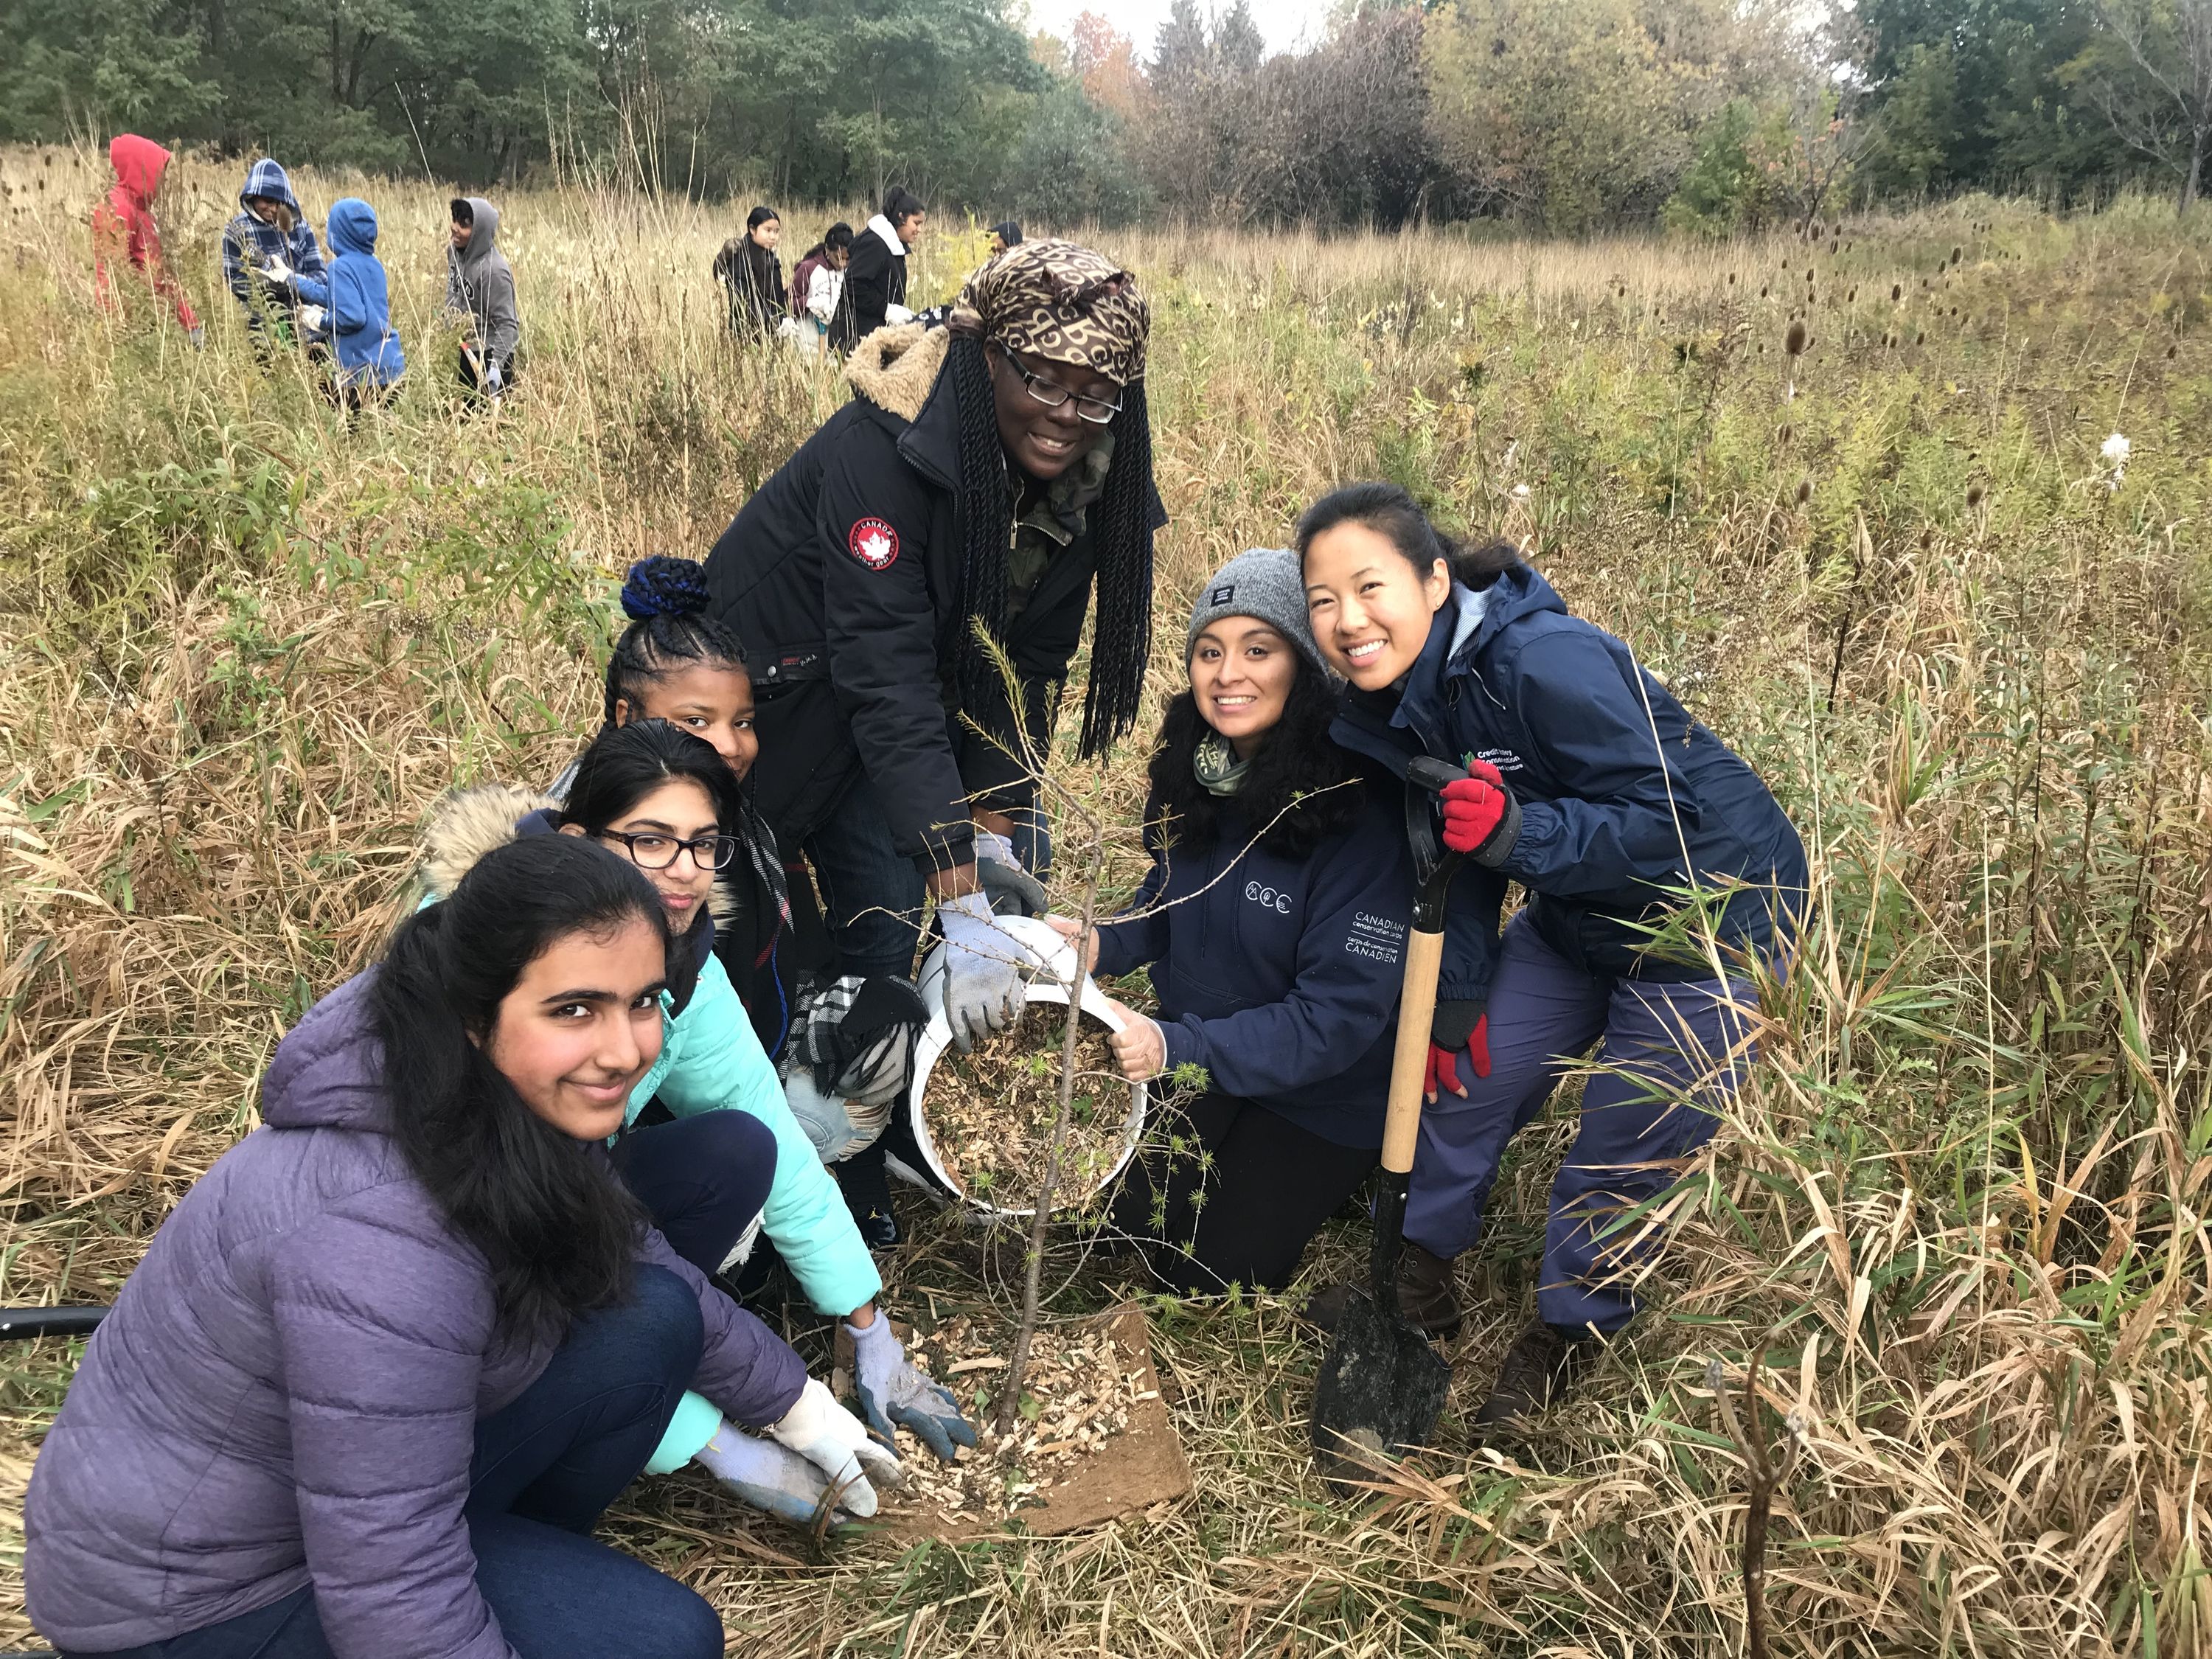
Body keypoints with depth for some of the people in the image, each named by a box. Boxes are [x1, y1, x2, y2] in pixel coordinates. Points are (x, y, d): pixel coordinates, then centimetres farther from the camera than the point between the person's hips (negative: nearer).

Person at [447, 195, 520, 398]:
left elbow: (507, 323, -26)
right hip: (465, 351, 8)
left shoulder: (494, 270, -26)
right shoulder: (454, 253, -2)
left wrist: (497, 365, -34)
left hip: (490, 354, -8)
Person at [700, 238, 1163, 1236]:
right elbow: (890, 682, -38)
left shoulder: (1090, 488, -13)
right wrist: (961, 904, -41)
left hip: (877, 738, 6)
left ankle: (855, 1193, 23)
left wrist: (992, 827, -14)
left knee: (894, 961, 4)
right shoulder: (881, 448, -33)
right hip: (764, 694, -5)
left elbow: (1025, 662, -5)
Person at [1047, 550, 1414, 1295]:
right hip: (1203, 1054, 6)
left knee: (1208, 1274, 2)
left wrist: (1178, 1046, -37)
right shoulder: (1194, 768, -10)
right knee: (1127, 1211, 9)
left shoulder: (1365, 812, -31)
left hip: (1326, 1090, -5)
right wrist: (1104, 944, -15)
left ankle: (1332, 1176, 25)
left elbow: (1339, 1016, -30)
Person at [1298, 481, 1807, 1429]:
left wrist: (1515, 834, -44)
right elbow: (1446, 860, 2)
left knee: (1629, 1146, 2)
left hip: (1713, 908, -7)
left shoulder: (1547, 664, -34)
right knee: (1469, 1075, 8)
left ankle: (1568, 1330, 27)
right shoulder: (1382, 704, -8)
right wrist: (1449, 995, -4)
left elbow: (1665, 820, -32)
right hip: (1577, 915, 7)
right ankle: (1419, 1263, 32)